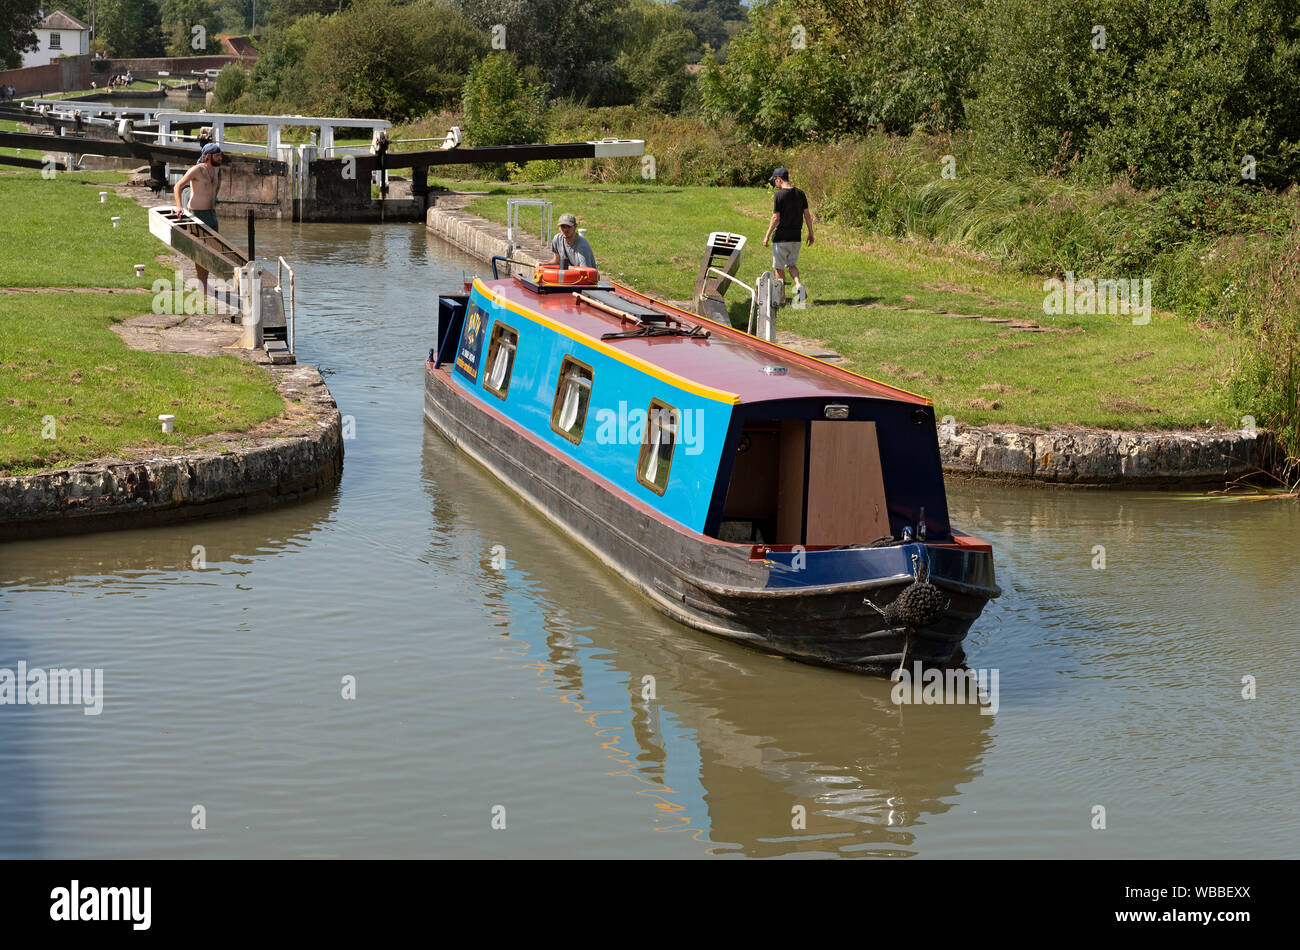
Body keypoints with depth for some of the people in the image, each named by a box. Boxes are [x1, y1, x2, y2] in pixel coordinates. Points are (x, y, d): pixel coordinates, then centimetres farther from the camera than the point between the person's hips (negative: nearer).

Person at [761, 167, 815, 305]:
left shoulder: (779, 195, -13)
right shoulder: (800, 194, 4)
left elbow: (775, 218, -14)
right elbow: (807, 215, 6)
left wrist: (767, 236, -7)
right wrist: (810, 233, 15)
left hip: (781, 237, -6)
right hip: (796, 237, 6)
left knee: (779, 267, 6)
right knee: (791, 265, 18)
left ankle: (781, 296, 10)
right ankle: (798, 285, -9)